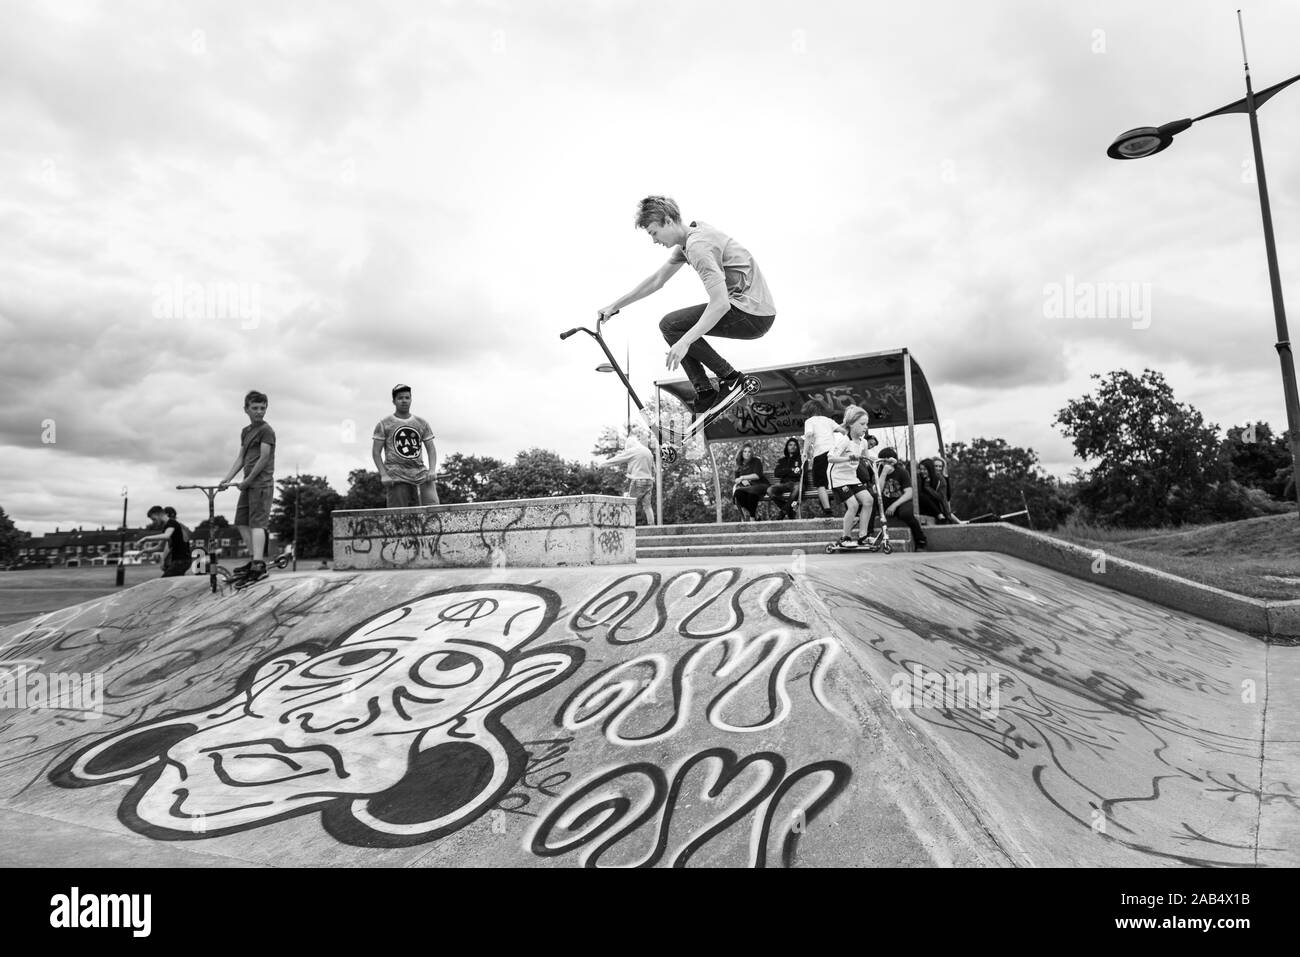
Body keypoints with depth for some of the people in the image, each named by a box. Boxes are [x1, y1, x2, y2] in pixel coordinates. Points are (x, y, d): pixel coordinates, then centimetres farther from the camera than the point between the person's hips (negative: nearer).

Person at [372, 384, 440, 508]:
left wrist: (432, 470, -3)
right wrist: (383, 475, -8)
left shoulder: (422, 423, 16)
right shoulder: (384, 424, 8)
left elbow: (431, 449, 14)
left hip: (420, 473, 2)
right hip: (396, 476, -2)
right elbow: (376, 452, 5)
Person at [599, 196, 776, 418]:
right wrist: (615, 305, 22)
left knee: (670, 325, -9)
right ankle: (704, 392, 12)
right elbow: (656, 280, 21)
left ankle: (730, 378, -4)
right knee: (681, 328, 15)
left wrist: (684, 342, -28)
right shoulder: (692, 233, 14)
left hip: (753, 315, -10)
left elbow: (720, 303, -27)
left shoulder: (697, 246, -18)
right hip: (756, 309, 10)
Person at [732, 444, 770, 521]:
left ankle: (752, 517, -28)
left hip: (758, 485, -3)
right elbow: (737, 478, 11)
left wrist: (742, 477, -9)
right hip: (745, 486, 4)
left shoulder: (756, 461, 6)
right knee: (738, 493, -33)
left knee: (751, 492, -40)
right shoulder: (739, 464, 19)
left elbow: (757, 475, -8)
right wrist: (743, 481, -12)